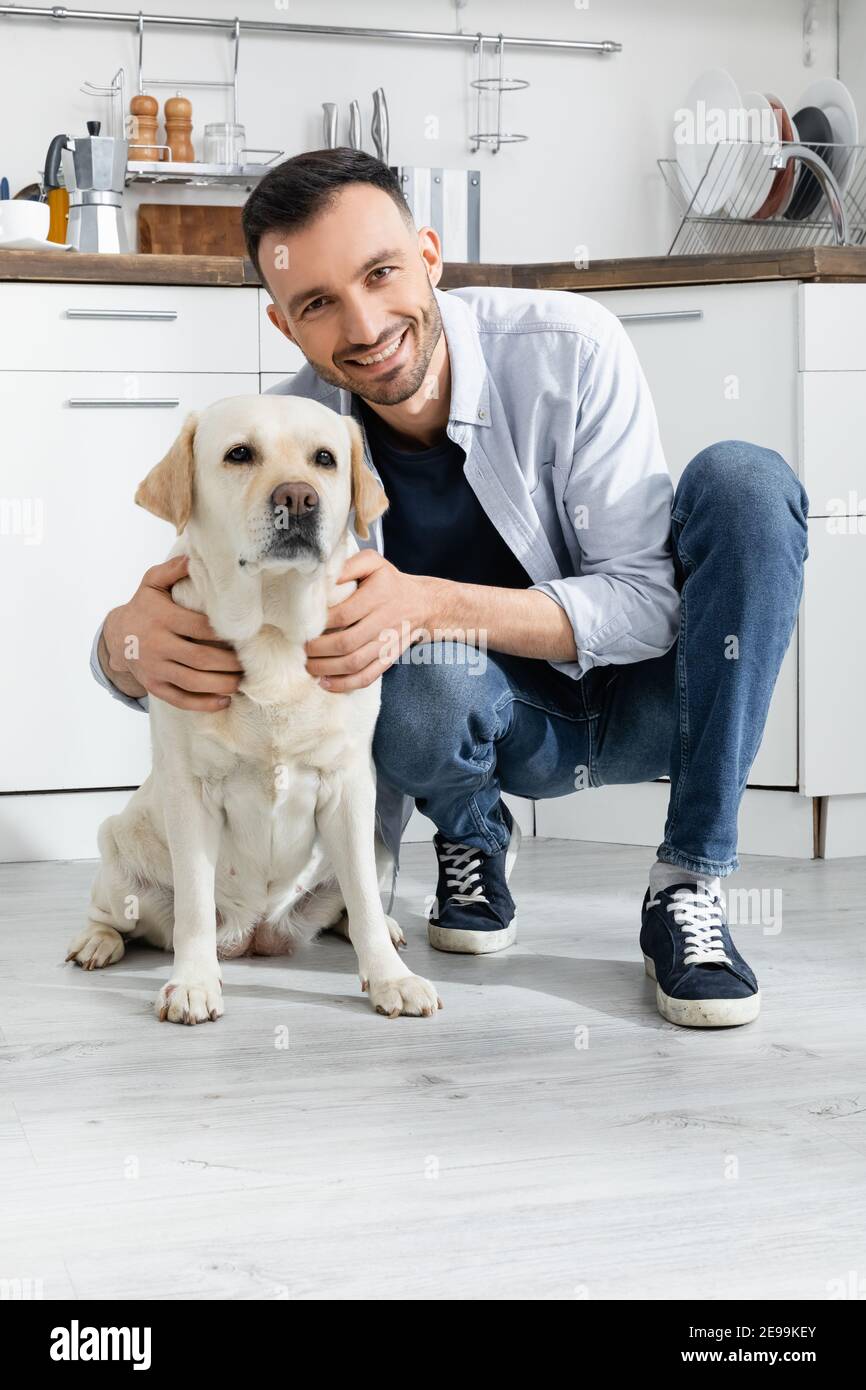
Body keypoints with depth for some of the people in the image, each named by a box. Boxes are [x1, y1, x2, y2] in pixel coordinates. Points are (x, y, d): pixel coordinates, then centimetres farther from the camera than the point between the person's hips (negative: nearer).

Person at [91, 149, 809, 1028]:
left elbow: (653, 603, -21)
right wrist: (130, 638, -39)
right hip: (507, 729, 0)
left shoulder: (570, 348, -21)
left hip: (643, 699, 0)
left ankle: (690, 887, -21)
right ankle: (472, 837, 3)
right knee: (423, 663, -36)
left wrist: (434, 604, -37)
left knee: (744, 481, -28)